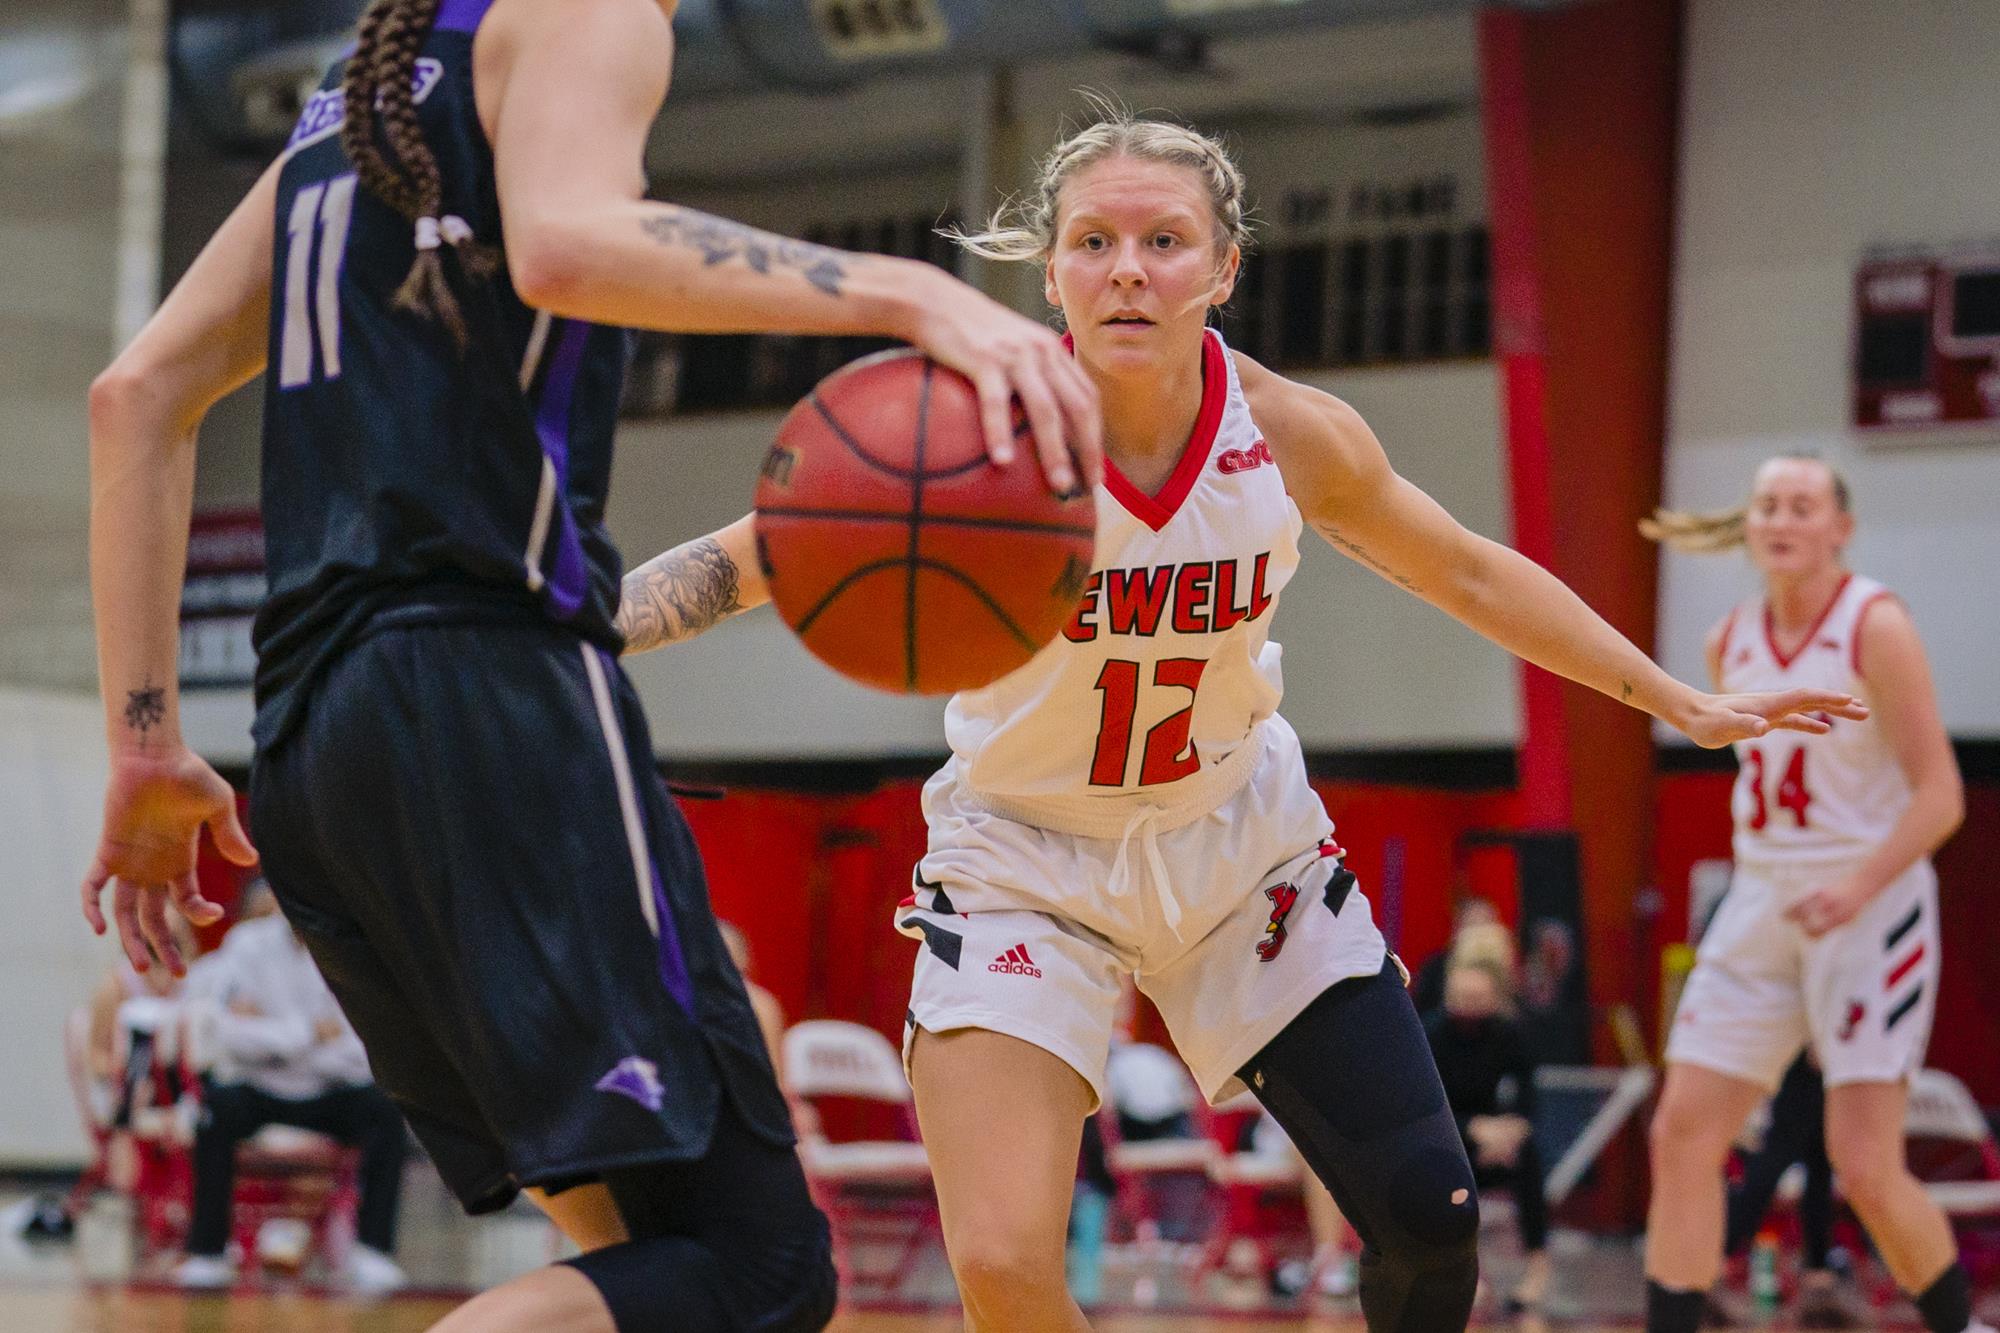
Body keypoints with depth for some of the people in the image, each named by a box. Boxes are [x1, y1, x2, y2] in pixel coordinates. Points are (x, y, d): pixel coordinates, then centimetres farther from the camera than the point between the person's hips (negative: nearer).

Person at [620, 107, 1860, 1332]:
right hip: (1026, 864, -3)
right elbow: (749, 561, -27)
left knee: (1431, 1211, -1)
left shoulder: (1295, 437, -14)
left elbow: (1470, 574, 3)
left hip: (1239, 841, 3)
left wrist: (1682, 703, 9)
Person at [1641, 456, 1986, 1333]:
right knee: (1681, 1135, -4)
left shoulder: (1875, 627, -11)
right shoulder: (1730, 644, 7)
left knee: (1865, 1167, -10)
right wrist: (1763, 874, 16)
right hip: (1760, 905, 6)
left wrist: (1859, 884, -28)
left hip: (1869, 909, -6)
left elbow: (1940, 795, -15)